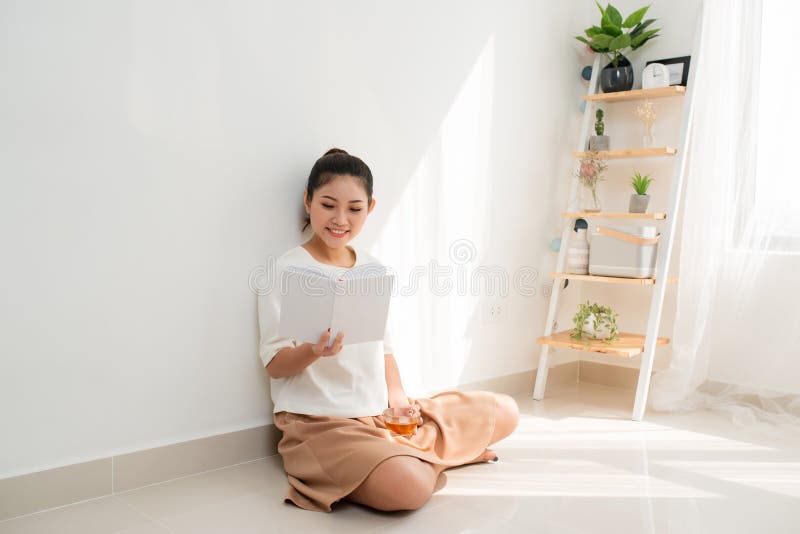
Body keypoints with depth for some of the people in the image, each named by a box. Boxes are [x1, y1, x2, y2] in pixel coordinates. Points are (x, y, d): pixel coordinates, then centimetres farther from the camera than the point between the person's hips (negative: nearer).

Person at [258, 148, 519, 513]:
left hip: (382, 415, 6)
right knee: (408, 487, -33)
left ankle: (404, 455, 5)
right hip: (322, 422, -6)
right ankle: (440, 453, 0)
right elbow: (274, 364, -8)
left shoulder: (373, 270, 10)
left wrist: (398, 397, -4)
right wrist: (315, 350, -29)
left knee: (504, 412, 6)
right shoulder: (287, 270, -8)